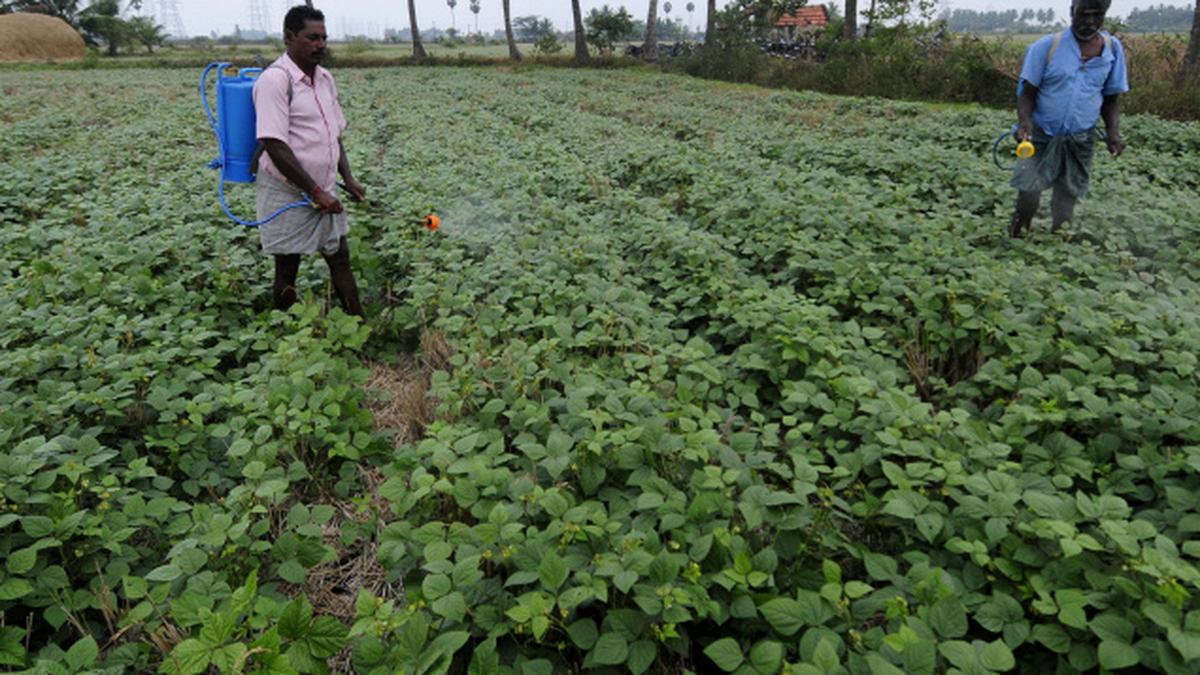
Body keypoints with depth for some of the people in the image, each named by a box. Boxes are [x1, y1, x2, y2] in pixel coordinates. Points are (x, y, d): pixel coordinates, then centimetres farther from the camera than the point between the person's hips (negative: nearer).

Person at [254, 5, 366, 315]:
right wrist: (316, 192, -21)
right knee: (287, 272, 5)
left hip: (324, 192, 7)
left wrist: (348, 178, 4)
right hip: (288, 194, -7)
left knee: (340, 258, 13)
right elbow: (275, 146, -22)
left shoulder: (324, 78, 8)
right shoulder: (275, 79, -17)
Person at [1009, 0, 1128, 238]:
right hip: (1042, 137, -3)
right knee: (1027, 196, -11)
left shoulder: (1113, 49, 3)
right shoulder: (1046, 46, -7)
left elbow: (1112, 97, 10)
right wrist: (1024, 120, -24)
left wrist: (1113, 131, -5)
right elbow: (1027, 91, -5)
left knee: (1067, 199, 8)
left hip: (1080, 140, 3)